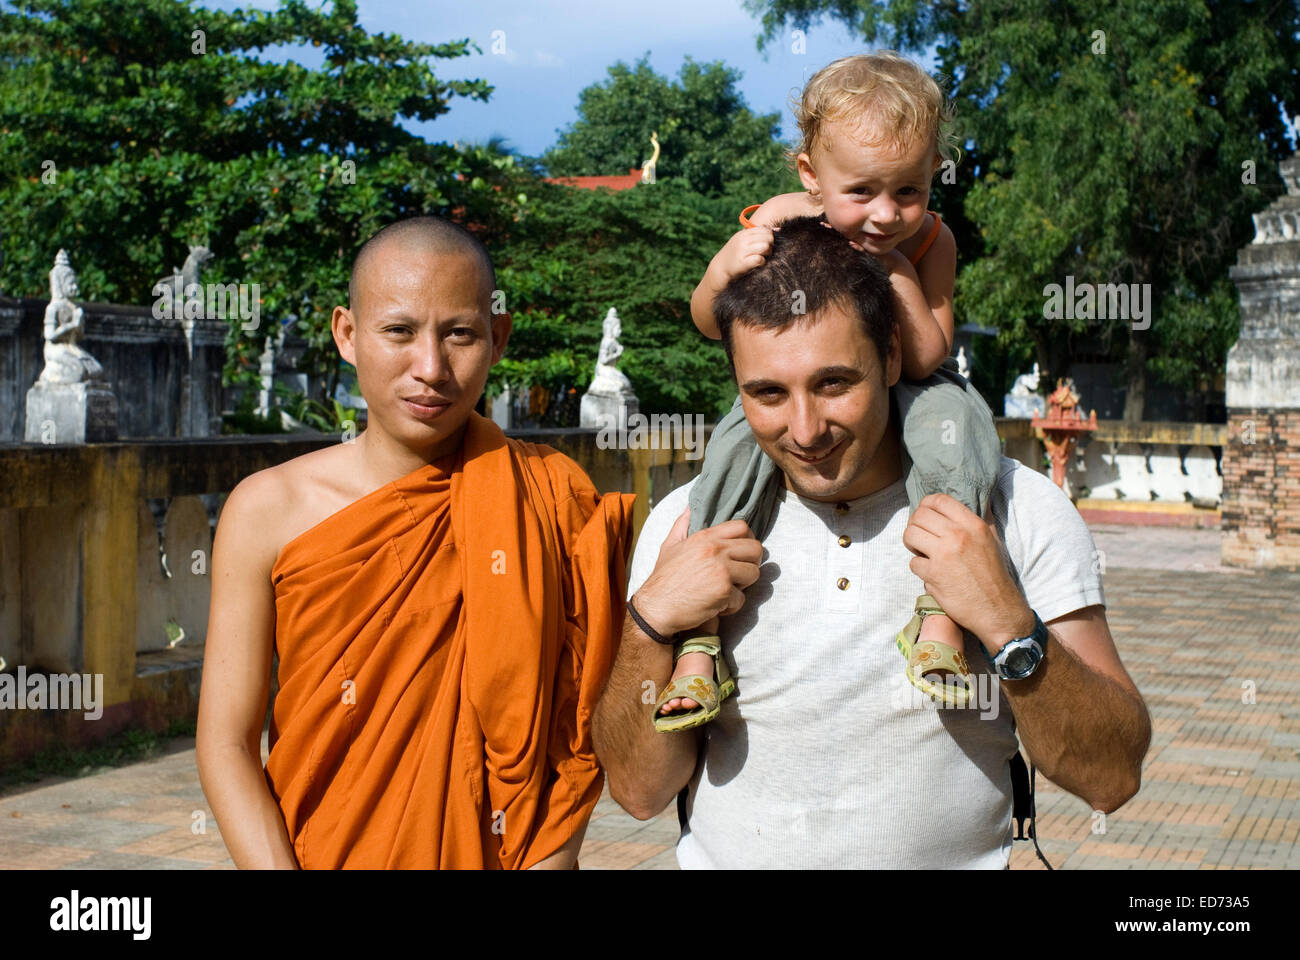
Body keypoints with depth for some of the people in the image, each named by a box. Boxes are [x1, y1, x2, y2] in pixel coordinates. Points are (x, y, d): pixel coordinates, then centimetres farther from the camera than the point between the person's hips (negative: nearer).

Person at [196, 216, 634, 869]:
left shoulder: (553, 498, -10)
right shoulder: (267, 511, -11)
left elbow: (579, 728, -8)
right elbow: (227, 744, -10)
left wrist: (548, 861, -19)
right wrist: (278, 867, -21)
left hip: (490, 854, 0)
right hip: (316, 854, 0)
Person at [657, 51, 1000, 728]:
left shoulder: (930, 242, -18)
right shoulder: (781, 222, -19)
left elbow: (925, 360, -22)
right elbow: (709, 324, -13)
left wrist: (899, 274, -34)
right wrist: (726, 267, -35)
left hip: (897, 390, 0)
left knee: (953, 413, -32)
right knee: (737, 444, -29)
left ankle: (938, 612, -27)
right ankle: (698, 645, -26)